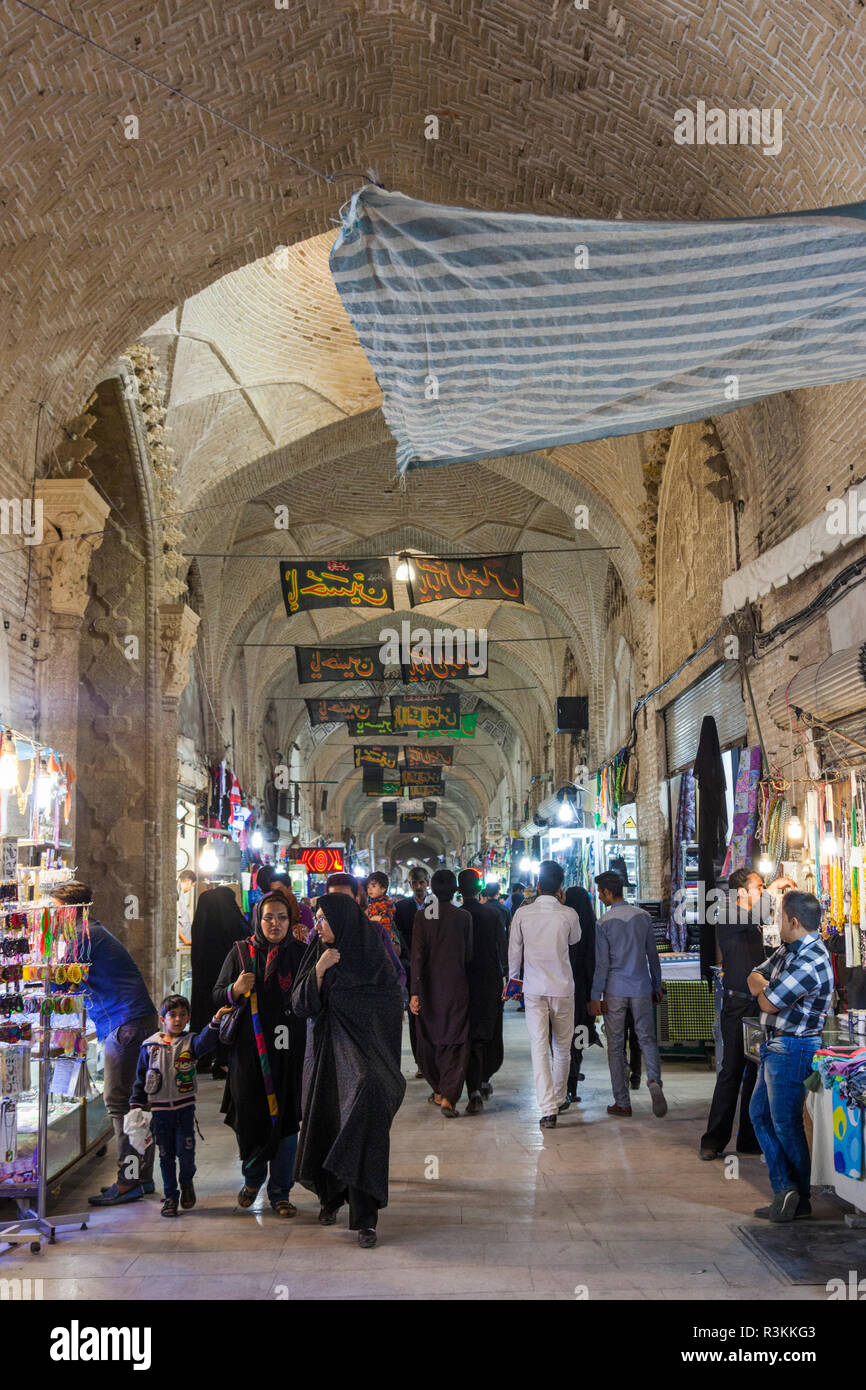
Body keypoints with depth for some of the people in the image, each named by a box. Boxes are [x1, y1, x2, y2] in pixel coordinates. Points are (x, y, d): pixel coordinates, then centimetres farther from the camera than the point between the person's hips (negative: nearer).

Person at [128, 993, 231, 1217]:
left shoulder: (190, 1042, 0)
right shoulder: (149, 1046, 3)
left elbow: (205, 1042, -23)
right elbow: (140, 1078, 8)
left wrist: (215, 1021, -39)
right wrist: (136, 1105, 3)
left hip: (184, 1107, -1)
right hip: (159, 1110, 1)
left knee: (185, 1151, -5)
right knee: (166, 1155, 7)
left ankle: (186, 1184, 24)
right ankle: (170, 1196, 20)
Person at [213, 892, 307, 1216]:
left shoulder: (300, 953, 4)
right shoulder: (241, 953, 3)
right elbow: (217, 995, 6)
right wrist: (235, 989, -14)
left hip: (289, 1051, 0)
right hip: (249, 1049, 0)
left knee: (286, 1121, 1)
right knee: (249, 1117, 6)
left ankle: (280, 1192, 15)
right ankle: (252, 1179, 32)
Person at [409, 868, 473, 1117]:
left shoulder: (421, 916, -6)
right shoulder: (464, 916, -5)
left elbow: (418, 955, -10)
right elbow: (468, 954, 1)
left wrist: (415, 992, -10)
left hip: (430, 985, 1)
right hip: (456, 985, -1)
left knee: (430, 1038, 17)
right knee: (455, 1042, 2)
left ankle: (438, 1090, 29)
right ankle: (448, 1096, -11)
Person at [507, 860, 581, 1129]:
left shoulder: (523, 913, -5)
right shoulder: (569, 914, -6)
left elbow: (514, 950, 4)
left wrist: (513, 979, 19)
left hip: (533, 988, 0)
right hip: (563, 988, 1)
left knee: (539, 1047, -3)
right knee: (562, 1046, 17)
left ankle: (548, 1109, -11)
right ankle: (558, 1099, 30)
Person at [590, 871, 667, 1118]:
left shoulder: (604, 922, -10)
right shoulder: (643, 916, 2)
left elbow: (602, 963, -10)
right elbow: (652, 954, 8)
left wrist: (596, 996, -3)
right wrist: (656, 986, 17)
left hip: (615, 990, -3)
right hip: (641, 987, 3)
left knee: (616, 1046, 6)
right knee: (647, 1038, 9)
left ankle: (622, 1103, 9)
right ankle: (654, 1080, -18)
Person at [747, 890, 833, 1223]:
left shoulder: (810, 962, -23)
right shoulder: (788, 950, 9)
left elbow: (768, 1003, -20)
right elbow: (754, 977, 15)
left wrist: (764, 989, 1)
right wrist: (764, 985, -6)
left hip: (792, 1049, -10)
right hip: (774, 1046, 10)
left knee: (786, 1125, 0)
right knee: (760, 1114, 14)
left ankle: (800, 1198, 13)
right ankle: (783, 1189, 18)